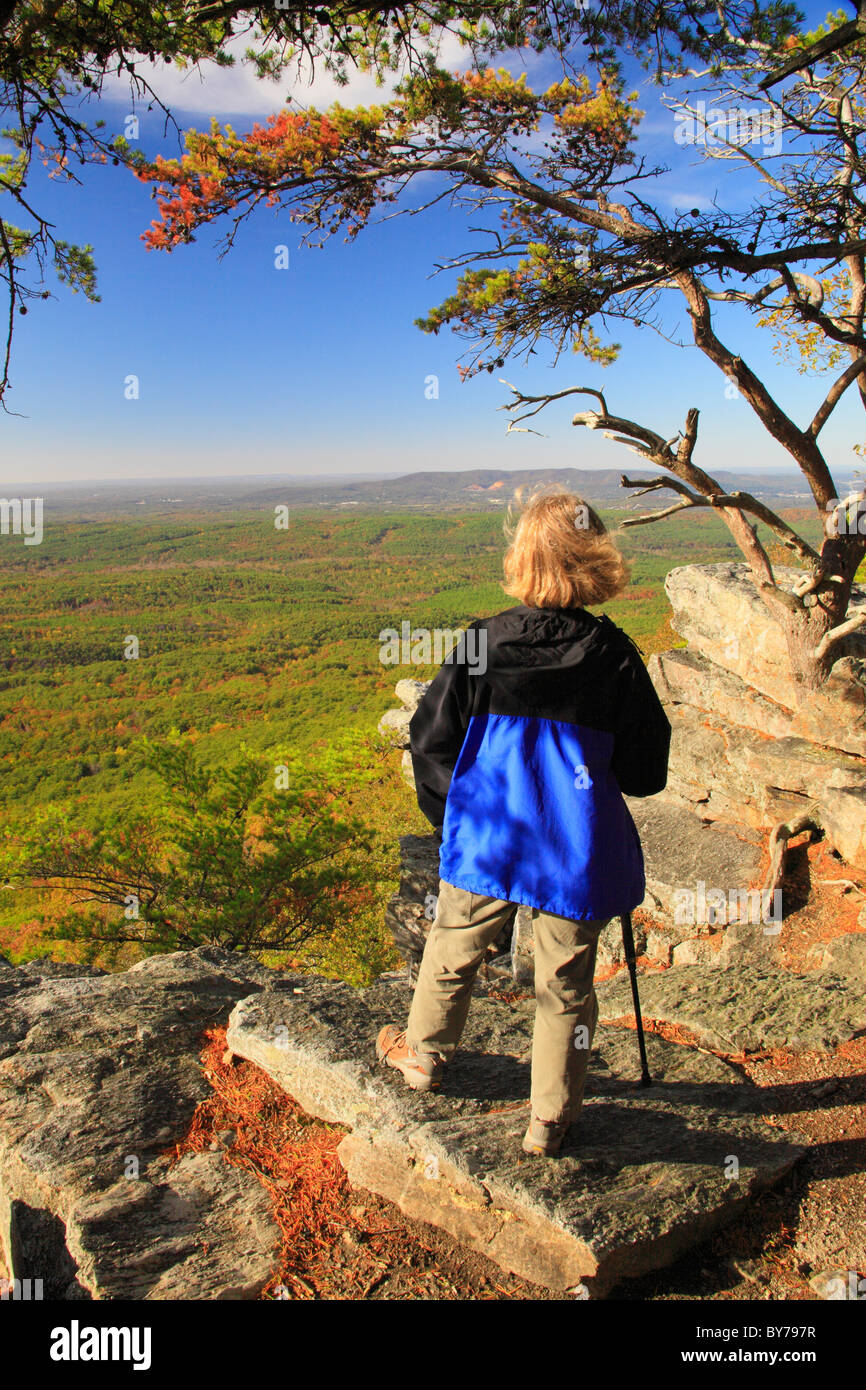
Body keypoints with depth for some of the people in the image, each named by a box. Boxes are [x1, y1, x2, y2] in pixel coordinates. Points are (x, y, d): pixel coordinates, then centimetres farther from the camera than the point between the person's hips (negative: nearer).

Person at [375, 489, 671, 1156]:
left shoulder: (479, 644, -10)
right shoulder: (615, 656, -13)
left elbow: (430, 740, -2)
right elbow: (647, 773, -6)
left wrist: (452, 819, 14)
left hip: (486, 842, 1)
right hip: (578, 852, -1)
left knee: (454, 951, 24)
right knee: (566, 984, 16)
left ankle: (425, 1053, 48)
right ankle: (550, 1119, 31)